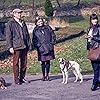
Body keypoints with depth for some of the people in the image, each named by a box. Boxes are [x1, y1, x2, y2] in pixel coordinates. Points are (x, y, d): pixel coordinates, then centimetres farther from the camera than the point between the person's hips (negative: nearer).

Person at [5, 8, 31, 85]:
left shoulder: (23, 23, 17)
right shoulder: (10, 24, -1)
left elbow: (27, 34, 20)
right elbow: (8, 36, -4)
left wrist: (29, 44, 13)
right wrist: (10, 47, -11)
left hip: (24, 46, 6)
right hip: (16, 47, -6)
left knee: (24, 63, 7)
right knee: (16, 63, -1)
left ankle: (22, 78, 18)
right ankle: (16, 79, 6)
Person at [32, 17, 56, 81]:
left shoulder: (47, 27, 8)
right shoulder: (35, 30, 5)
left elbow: (53, 35, 10)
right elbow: (34, 40, 4)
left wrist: (52, 43, 0)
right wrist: (38, 46, -8)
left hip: (49, 48, 1)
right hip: (41, 49, -1)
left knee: (48, 61, 4)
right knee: (43, 62, 2)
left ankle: (47, 75, 13)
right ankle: (44, 76, 12)